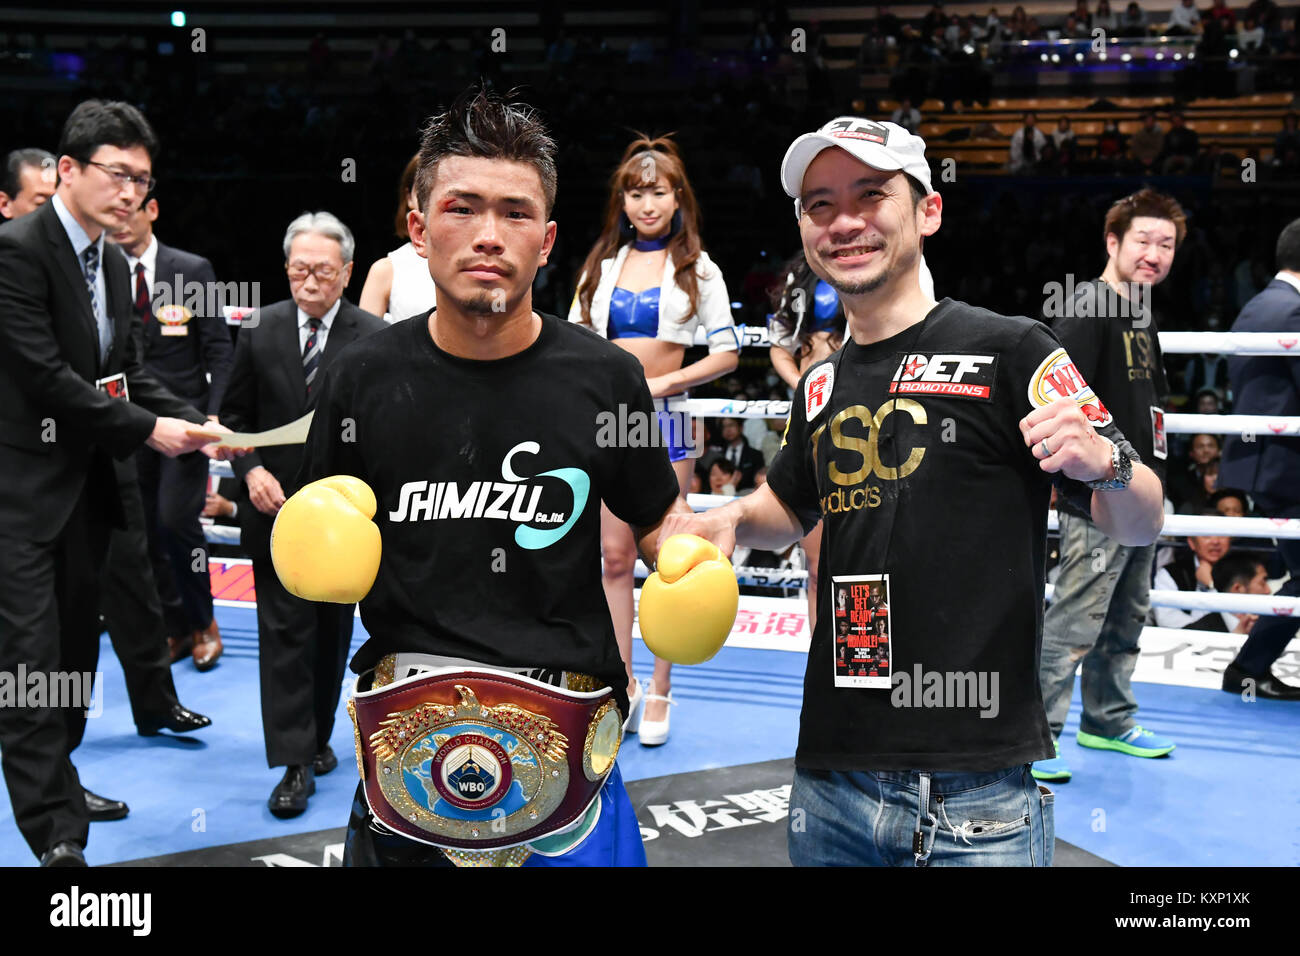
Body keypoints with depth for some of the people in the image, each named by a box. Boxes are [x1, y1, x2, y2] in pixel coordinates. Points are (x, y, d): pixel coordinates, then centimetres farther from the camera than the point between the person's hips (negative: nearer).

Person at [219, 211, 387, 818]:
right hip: (276, 505, 0)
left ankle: (319, 737, 31)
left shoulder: (374, 339, -6)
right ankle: (294, 762, -2)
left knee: (332, 632, 13)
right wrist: (251, 470, -8)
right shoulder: (260, 330, 0)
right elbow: (234, 414, 6)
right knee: (285, 632, -3)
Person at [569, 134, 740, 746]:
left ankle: (659, 693, 8)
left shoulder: (697, 268, 3)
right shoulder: (602, 266, 12)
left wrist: (665, 382, -11)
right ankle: (625, 685, 13)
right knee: (614, 556, 4)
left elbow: (727, 352, -1)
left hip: (665, 417, -3)